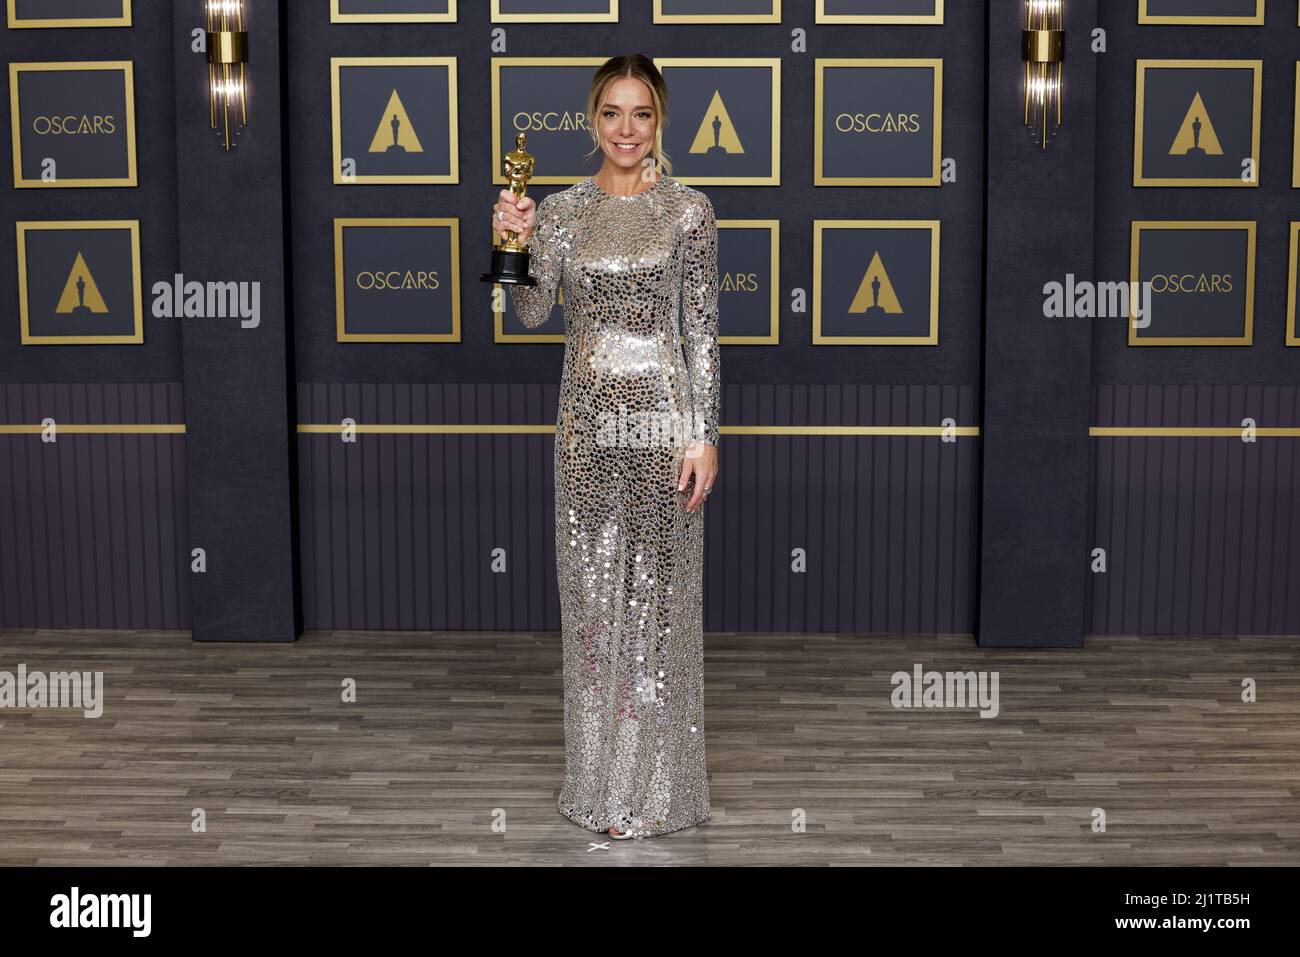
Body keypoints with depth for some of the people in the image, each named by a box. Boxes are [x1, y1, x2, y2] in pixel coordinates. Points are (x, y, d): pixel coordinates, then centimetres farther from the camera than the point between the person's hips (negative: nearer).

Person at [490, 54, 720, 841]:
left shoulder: (688, 210, -2)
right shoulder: (563, 209, 7)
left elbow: (703, 332, -4)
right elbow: (533, 313, -2)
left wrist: (704, 435, -9)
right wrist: (514, 245, -18)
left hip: (661, 415, -3)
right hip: (587, 417, 4)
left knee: (657, 592, 2)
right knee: (591, 588, 9)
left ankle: (653, 785, 15)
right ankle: (600, 777, 23)